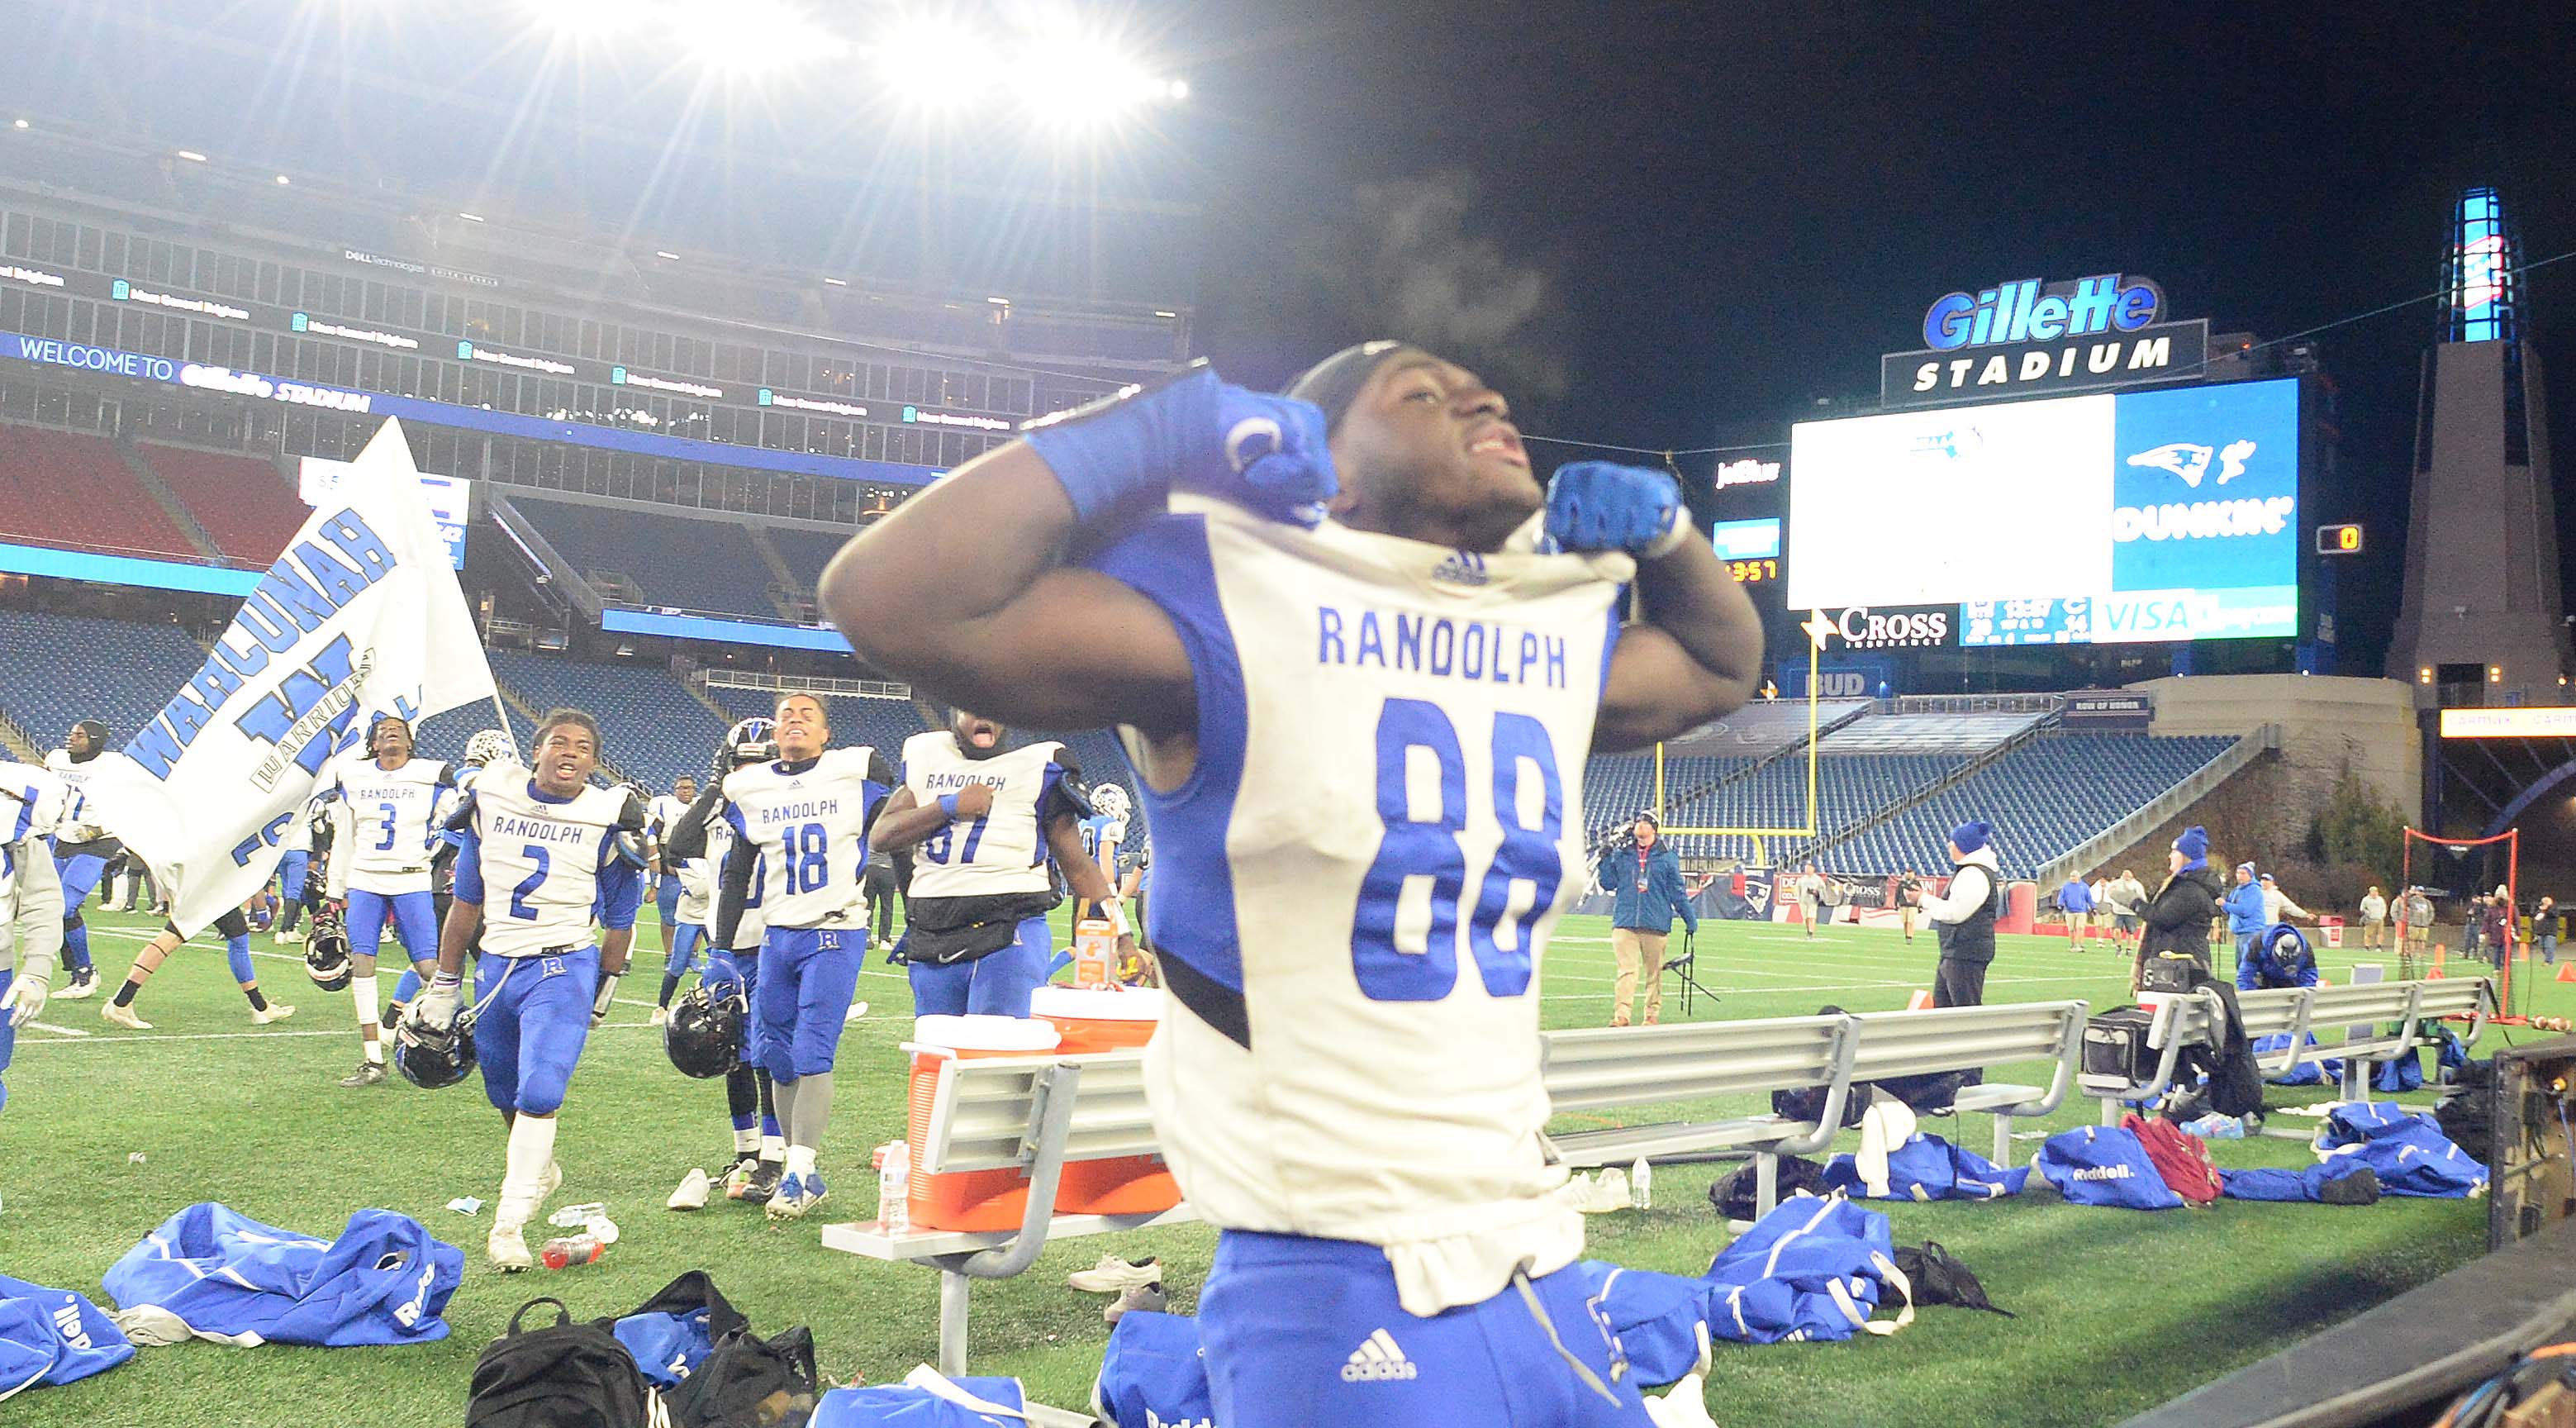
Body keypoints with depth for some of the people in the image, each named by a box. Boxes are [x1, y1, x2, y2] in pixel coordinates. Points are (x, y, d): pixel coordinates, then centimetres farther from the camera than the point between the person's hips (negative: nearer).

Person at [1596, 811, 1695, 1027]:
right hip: (1624, 922, 0)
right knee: (1627, 970, -10)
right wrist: (1605, 859, -3)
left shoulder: (1667, 856, 6)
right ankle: (1621, 1016, -16)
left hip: (1656, 924, 0)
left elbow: (1677, 891, 10)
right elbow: (1608, 884, 11)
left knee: (1654, 973, 5)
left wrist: (1691, 920, 8)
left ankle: (1653, 1016, 13)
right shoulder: (1620, 853, 10)